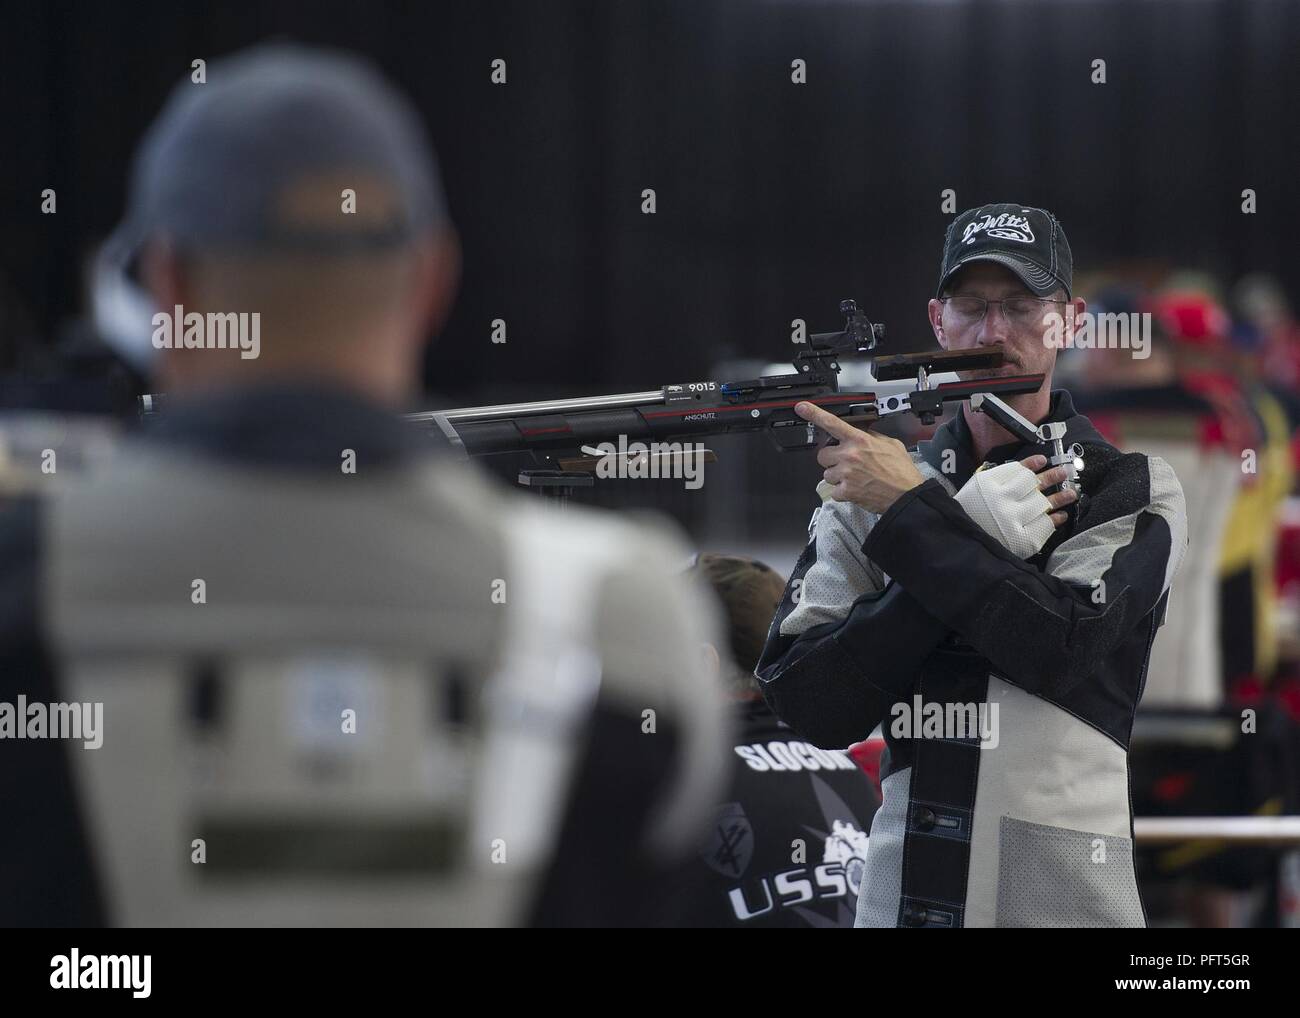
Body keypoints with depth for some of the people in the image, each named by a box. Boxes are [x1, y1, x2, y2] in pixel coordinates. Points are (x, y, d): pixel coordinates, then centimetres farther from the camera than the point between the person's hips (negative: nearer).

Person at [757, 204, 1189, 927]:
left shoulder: (1133, 492, -1)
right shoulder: (871, 491, 5)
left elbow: (1064, 644, -18)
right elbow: (808, 703, -7)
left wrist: (912, 513, -12)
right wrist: (971, 534, -14)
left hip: (1069, 900, -2)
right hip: (900, 898, 2)